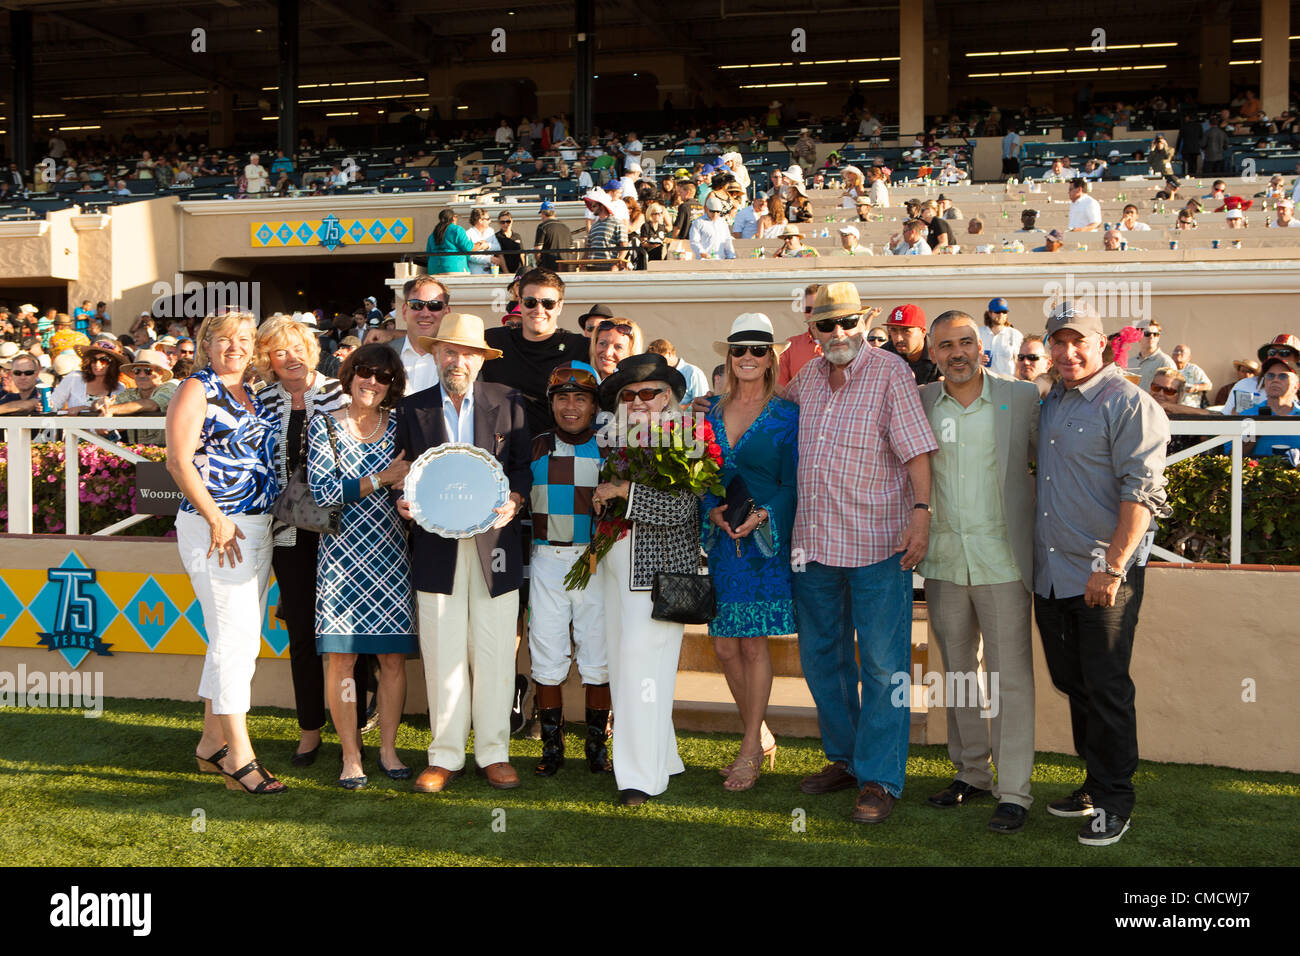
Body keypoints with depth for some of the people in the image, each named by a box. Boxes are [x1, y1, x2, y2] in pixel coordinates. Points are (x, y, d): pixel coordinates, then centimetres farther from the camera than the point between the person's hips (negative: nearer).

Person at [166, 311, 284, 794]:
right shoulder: (197, 390, -6)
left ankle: (212, 743, 22)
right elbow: (179, 461, -14)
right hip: (216, 529, -8)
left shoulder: (250, 394, 17)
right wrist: (217, 520, -17)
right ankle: (239, 756, -5)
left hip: (258, 527, 8)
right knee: (234, 637, -9)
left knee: (242, 640, 11)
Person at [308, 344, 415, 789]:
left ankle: (388, 749, 16)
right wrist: (382, 478, -14)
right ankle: (350, 756, 8)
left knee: (393, 656, 3)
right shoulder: (325, 425, 1)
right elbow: (323, 492, -9)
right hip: (343, 552, -2)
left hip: (392, 553, 3)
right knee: (342, 657, -3)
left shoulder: (398, 425, 9)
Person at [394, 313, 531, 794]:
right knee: (442, 655, 4)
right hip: (436, 547, 0)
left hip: (494, 541, 0)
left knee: (494, 654, 3)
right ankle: (445, 755, 14)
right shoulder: (411, 408, 7)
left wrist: (514, 501, -12)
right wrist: (402, 499, -10)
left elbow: (523, 463, 6)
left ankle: (494, 753, 14)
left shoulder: (508, 402, 6)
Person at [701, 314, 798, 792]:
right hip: (720, 540, 4)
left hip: (765, 540, -4)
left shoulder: (787, 414, 0)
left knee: (753, 644, -2)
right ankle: (760, 736, 23)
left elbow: (792, 482, -4)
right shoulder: (713, 413, 12)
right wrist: (714, 511, -9)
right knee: (725, 646, 4)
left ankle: (750, 750, 9)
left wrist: (761, 515, -19)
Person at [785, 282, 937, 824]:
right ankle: (844, 758, 31)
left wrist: (921, 511, -23)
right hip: (813, 541, 7)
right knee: (820, 657, 15)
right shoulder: (809, 377, 10)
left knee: (882, 664, -2)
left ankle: (879, 779, 5)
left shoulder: (889, 372, -8)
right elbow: (778, 400, 34)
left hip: (877, 543, -7)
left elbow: (915, 446, -15)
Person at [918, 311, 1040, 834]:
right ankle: (971, 773, 27)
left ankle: (1014, 792, 6)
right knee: (958, 672, 13)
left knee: (1010, 676, -1)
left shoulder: (1022, 397, -3)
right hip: (944, 560, 3)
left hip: (1002, 559, -3)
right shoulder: (919, 403, 3)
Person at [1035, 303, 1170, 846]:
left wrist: (1111, 567, -21)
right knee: (1073, 685, 14)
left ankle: (1115, 801, 11)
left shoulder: (1128, 404, -9)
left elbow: (1142, 492, -16)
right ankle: (1094, 785, 28)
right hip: (1051, 574, 7)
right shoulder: (1050, 404, 15)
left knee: (1106, 690, -1)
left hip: (1104, 578, -7)